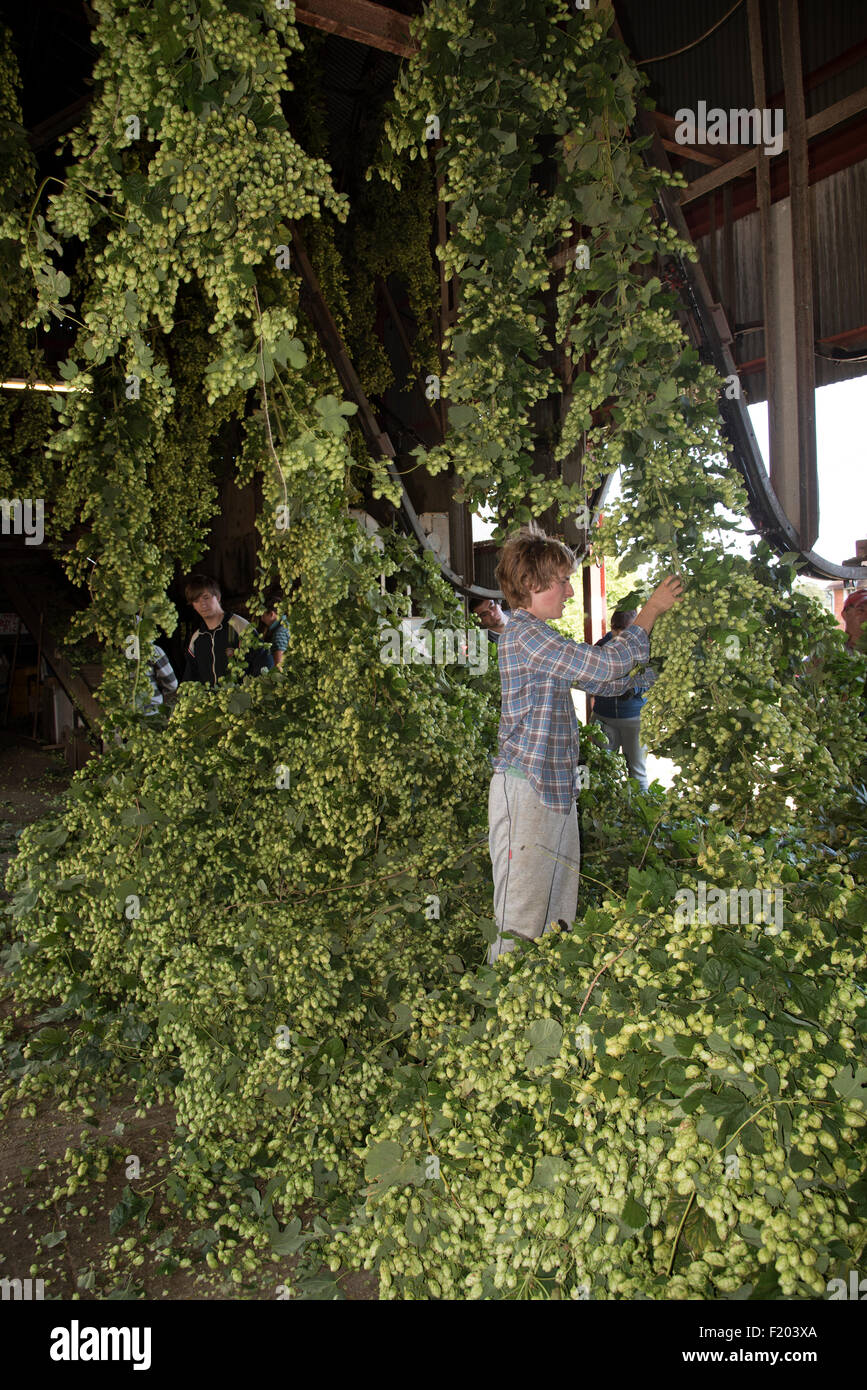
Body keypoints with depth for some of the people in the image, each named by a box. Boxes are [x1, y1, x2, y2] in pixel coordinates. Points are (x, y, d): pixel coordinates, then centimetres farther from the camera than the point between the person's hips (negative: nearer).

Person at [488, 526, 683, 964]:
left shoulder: (542, 640, 19)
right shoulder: (524, 634, -14)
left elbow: (605, 681, 22)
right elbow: (607, 665, -18)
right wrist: (650, 610, -6)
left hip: (555, 791, 10)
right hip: (525, 790, -10)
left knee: (557, 915, 14)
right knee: (521, 919, -4)